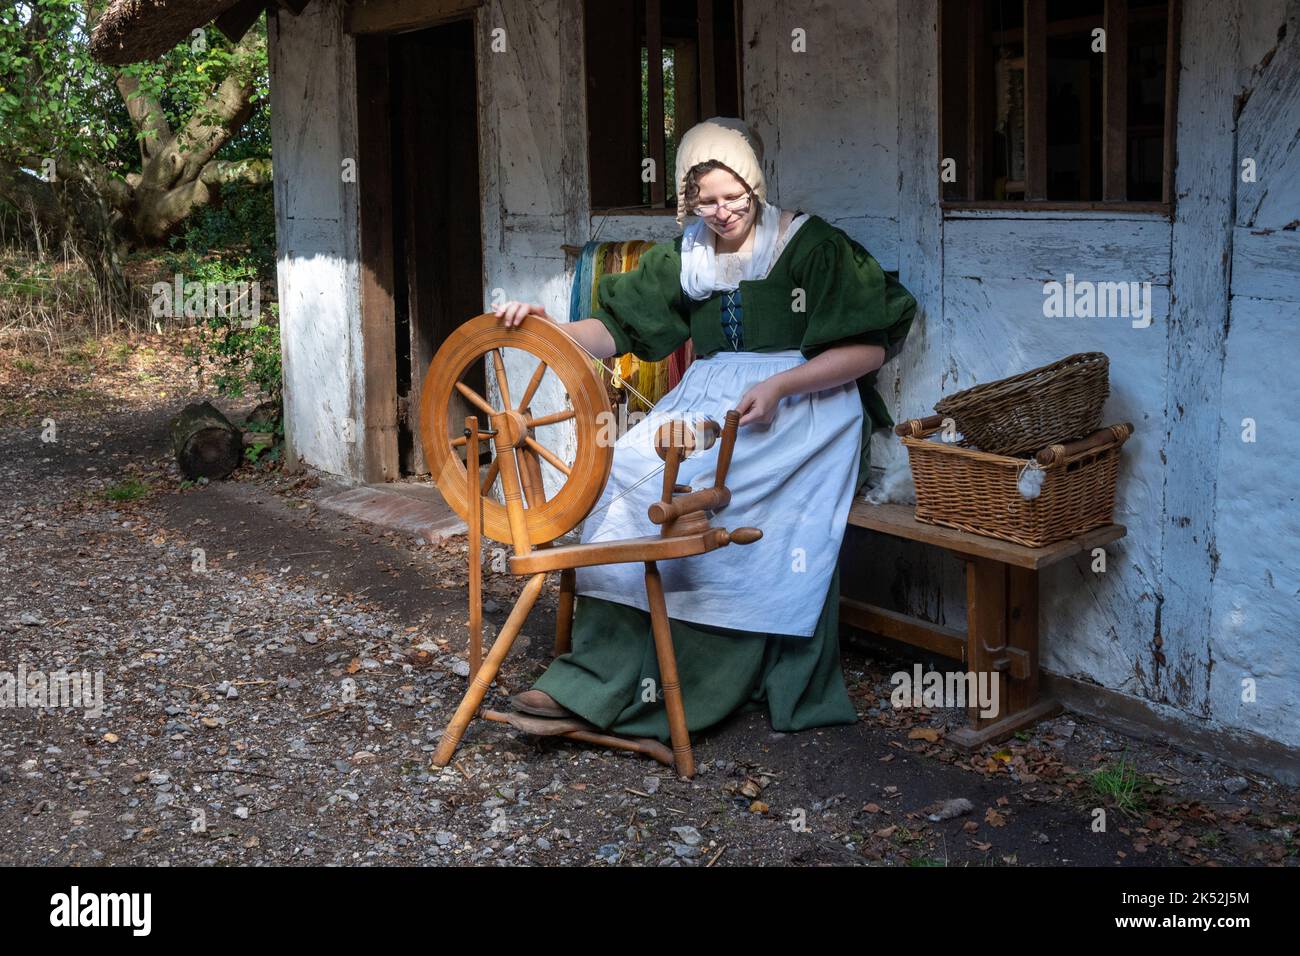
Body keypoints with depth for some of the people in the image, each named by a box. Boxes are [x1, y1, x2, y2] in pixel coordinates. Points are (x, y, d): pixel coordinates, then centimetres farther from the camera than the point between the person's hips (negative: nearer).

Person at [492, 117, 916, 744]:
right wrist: (548, 328, -10)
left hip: (803, 405, -4)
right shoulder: (685, 258, 14)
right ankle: (599, 681, -25)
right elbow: (615, 330, 11)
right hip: (706, 401, 4)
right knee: (627, 476, -23)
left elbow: (871, 345, -4)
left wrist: (780, 387, -16)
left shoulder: (812, 246, 0)